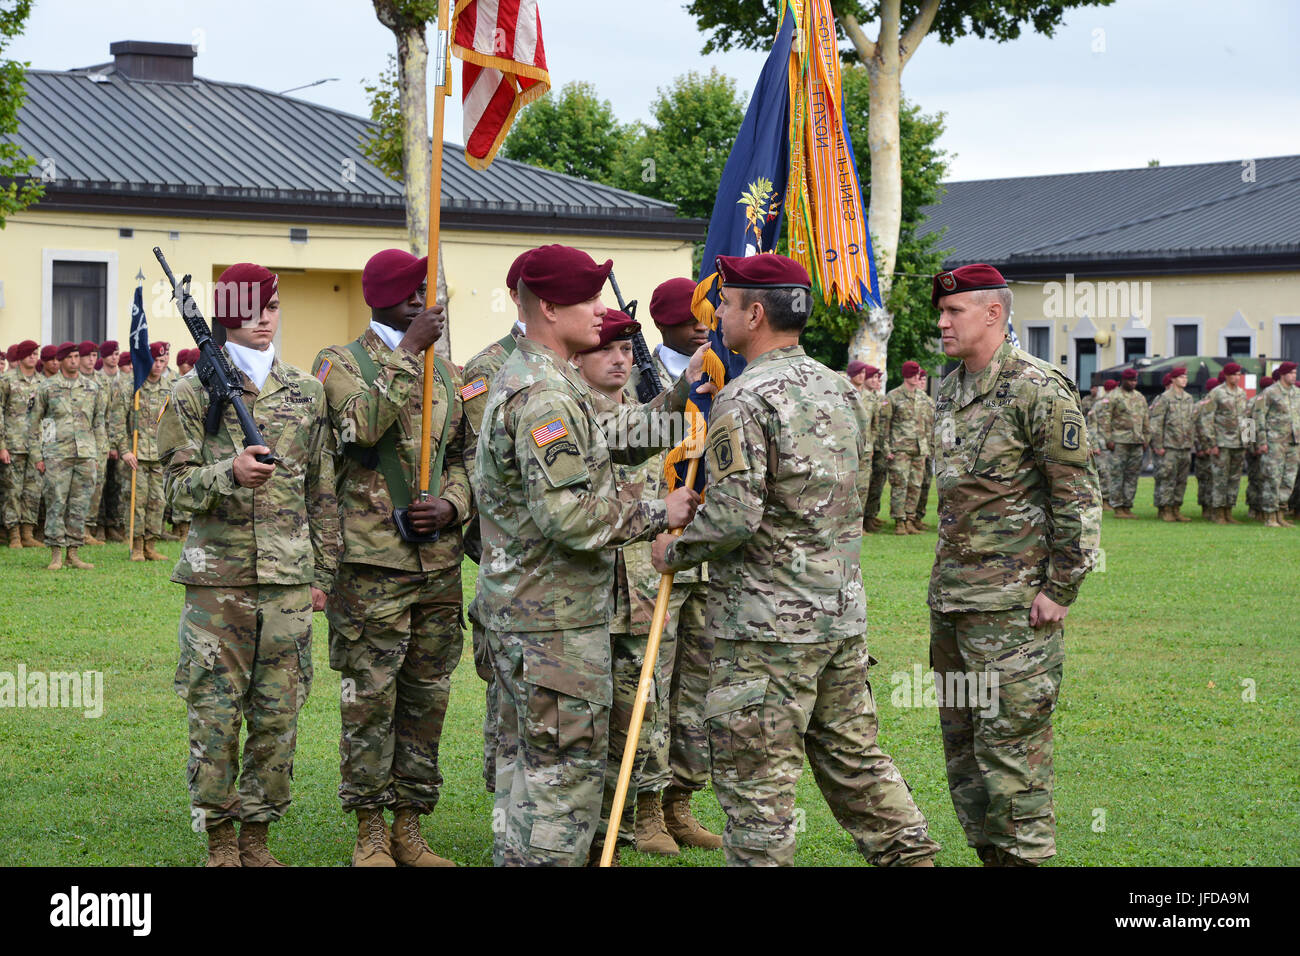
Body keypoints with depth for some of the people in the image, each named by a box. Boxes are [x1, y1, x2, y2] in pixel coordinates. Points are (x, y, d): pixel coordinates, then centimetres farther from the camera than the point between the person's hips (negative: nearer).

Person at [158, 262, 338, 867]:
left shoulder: (306, 393, 10)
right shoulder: (194, 392, 2)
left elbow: (322, 491, 13)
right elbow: (178, 483, -2)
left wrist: (323, 572, 10)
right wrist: (230, 473, -22)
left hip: (289, 578, 3)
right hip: (218, 576, -2)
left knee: (279, 714, 4)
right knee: (214, 713, -1)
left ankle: (257, 836, 15)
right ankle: (219, 843, 8)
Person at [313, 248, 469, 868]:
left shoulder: (445, 371, 15)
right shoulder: (342, 362, -1)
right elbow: (362, 425, -21)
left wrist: (452, 504, -2)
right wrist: (407, 352, -21)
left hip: (440, 556, 5)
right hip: (372, 559, -5)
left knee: (427, 698, 8)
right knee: (370, 698, -2)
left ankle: (410, 827, 17)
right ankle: (370, 832, 7)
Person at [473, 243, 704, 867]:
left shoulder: (533, 378, 14)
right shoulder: (544, 396, -21)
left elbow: (609, 441, 18)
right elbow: (569, 514, -27)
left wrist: (680, 395, 10)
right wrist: (657, 515, -16)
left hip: (517, 606, 11)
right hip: (556, 621, -11)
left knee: (525, 754, 19)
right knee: (568, 766, -4)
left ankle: (514, 855, 27)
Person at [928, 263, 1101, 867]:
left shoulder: (1038, 390, -12)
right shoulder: (949, 392, 14)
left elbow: (1078, 495, -12)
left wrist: (1060, 589, -14)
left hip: (1013, 602, -9)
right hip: (950, 595, 9)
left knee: (1010, 742, -8)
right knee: (961, 742, 12)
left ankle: (1026, 856, -1)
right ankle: (988, 851, 21)